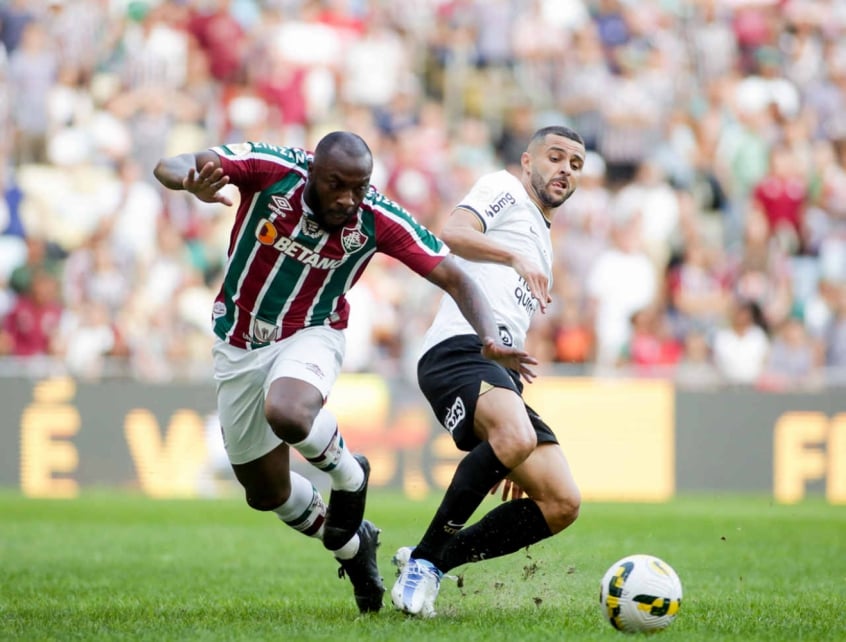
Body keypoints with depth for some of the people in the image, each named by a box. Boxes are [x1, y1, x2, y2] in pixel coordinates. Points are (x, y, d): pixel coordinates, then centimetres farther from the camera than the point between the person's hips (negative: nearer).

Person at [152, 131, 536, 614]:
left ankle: (350, 478, -5)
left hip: (310, 336, -2)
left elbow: (454, 278, -16)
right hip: (239, 344, 2)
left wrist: (491, 340, -33)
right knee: (265, 492, 11)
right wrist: (192, 180, -53)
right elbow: (169, 167, -29)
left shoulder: (378, 220, -21)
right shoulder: (271, 169, -22)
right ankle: (354, 547, 39)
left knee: (288, 414, -37)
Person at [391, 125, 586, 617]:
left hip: (500, 372, 9)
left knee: (562, 504, -6)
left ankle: (433, 564, 1)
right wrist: (515, 257, -19)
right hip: (459, 350, -9)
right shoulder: (504, 189, 11)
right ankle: (425, 556, -22)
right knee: (516, 437, -37)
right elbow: (453, 234, -10)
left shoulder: (543, 245, 34)